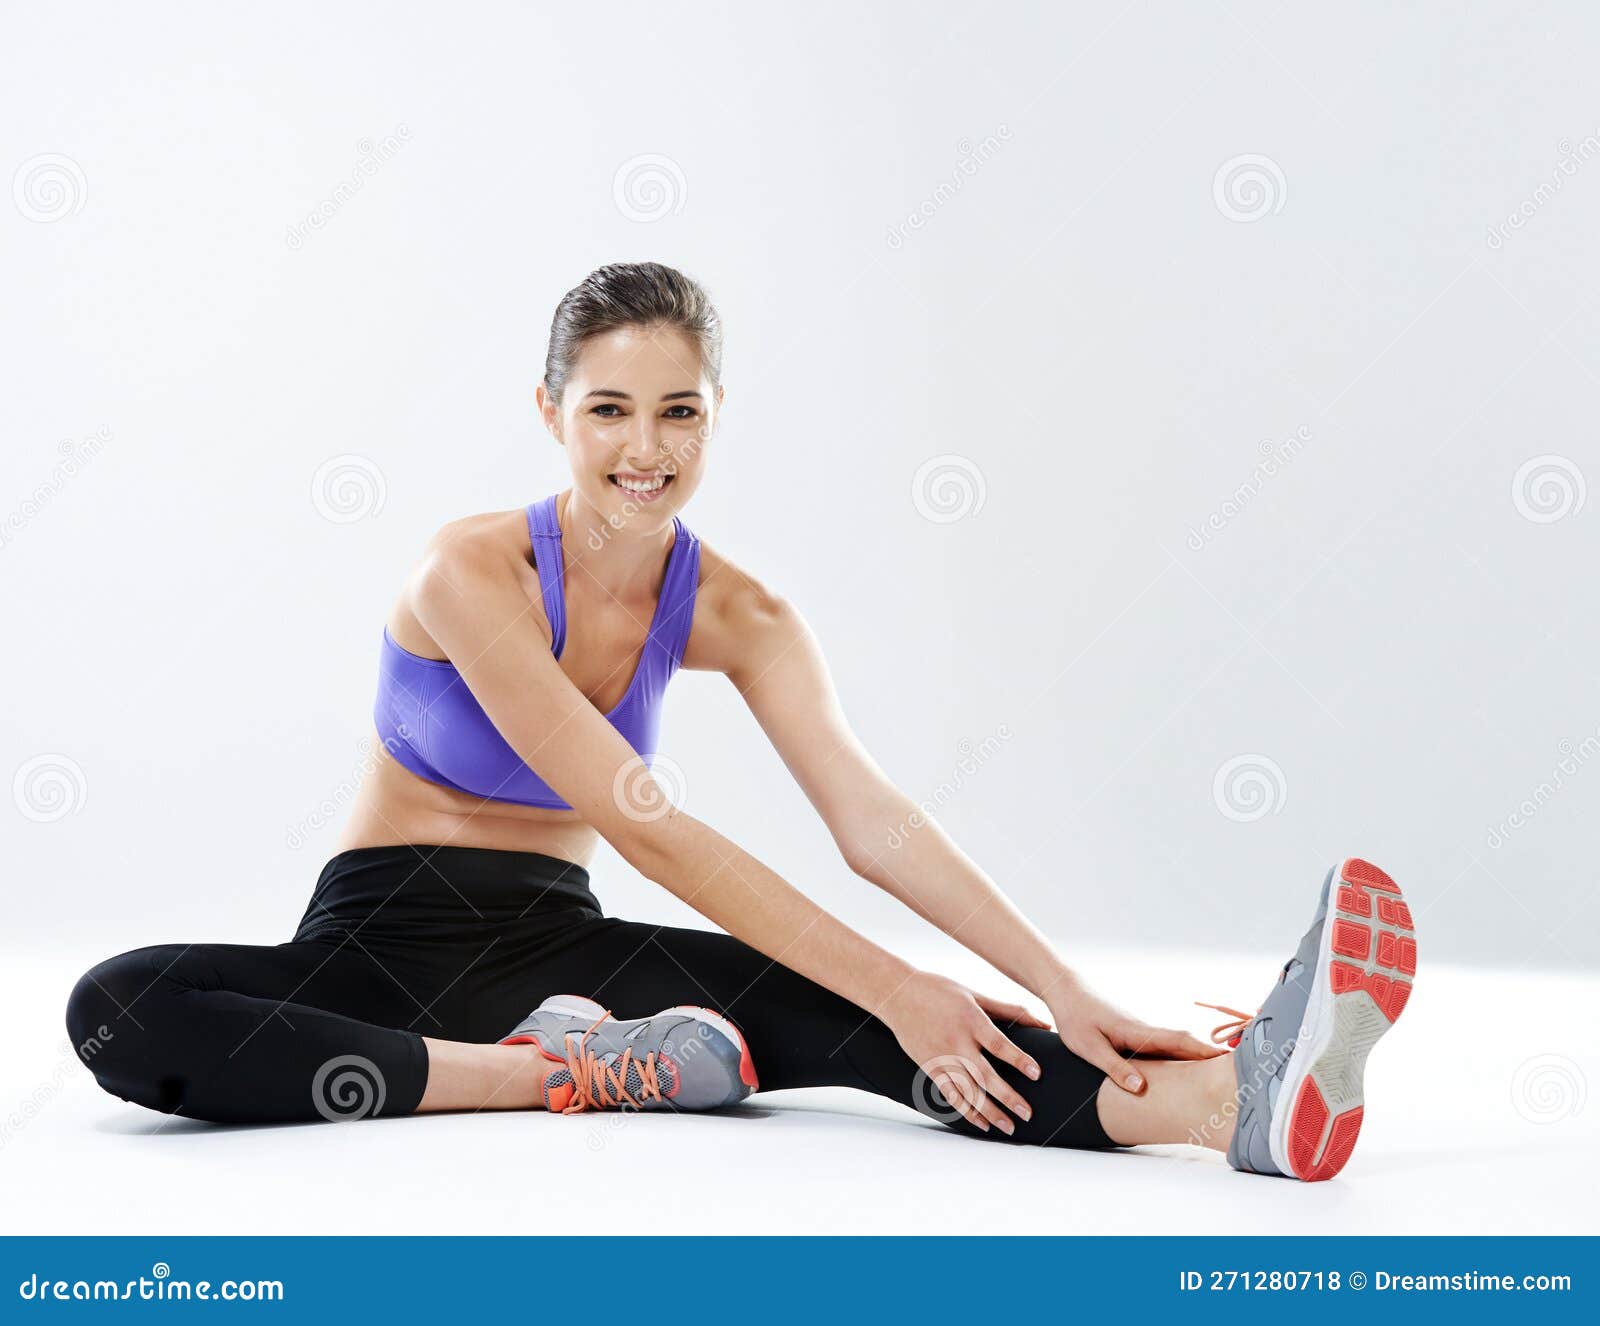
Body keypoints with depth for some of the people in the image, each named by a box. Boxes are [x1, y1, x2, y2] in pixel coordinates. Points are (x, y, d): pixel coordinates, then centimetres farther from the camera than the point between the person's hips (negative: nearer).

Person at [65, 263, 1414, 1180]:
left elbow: (873, 820, -12)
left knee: (824, 1013, -27)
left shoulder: (732, 612, -3)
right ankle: (568, 1072, -33)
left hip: (557, 943, 3)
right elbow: (646, 828, -26)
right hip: (379, 945, -2)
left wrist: (1062, 991, -26)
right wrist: (885, 987, -30)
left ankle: (1237, 1100, -47)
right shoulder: (471, 575, -20)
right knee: (122, 1013, -36)